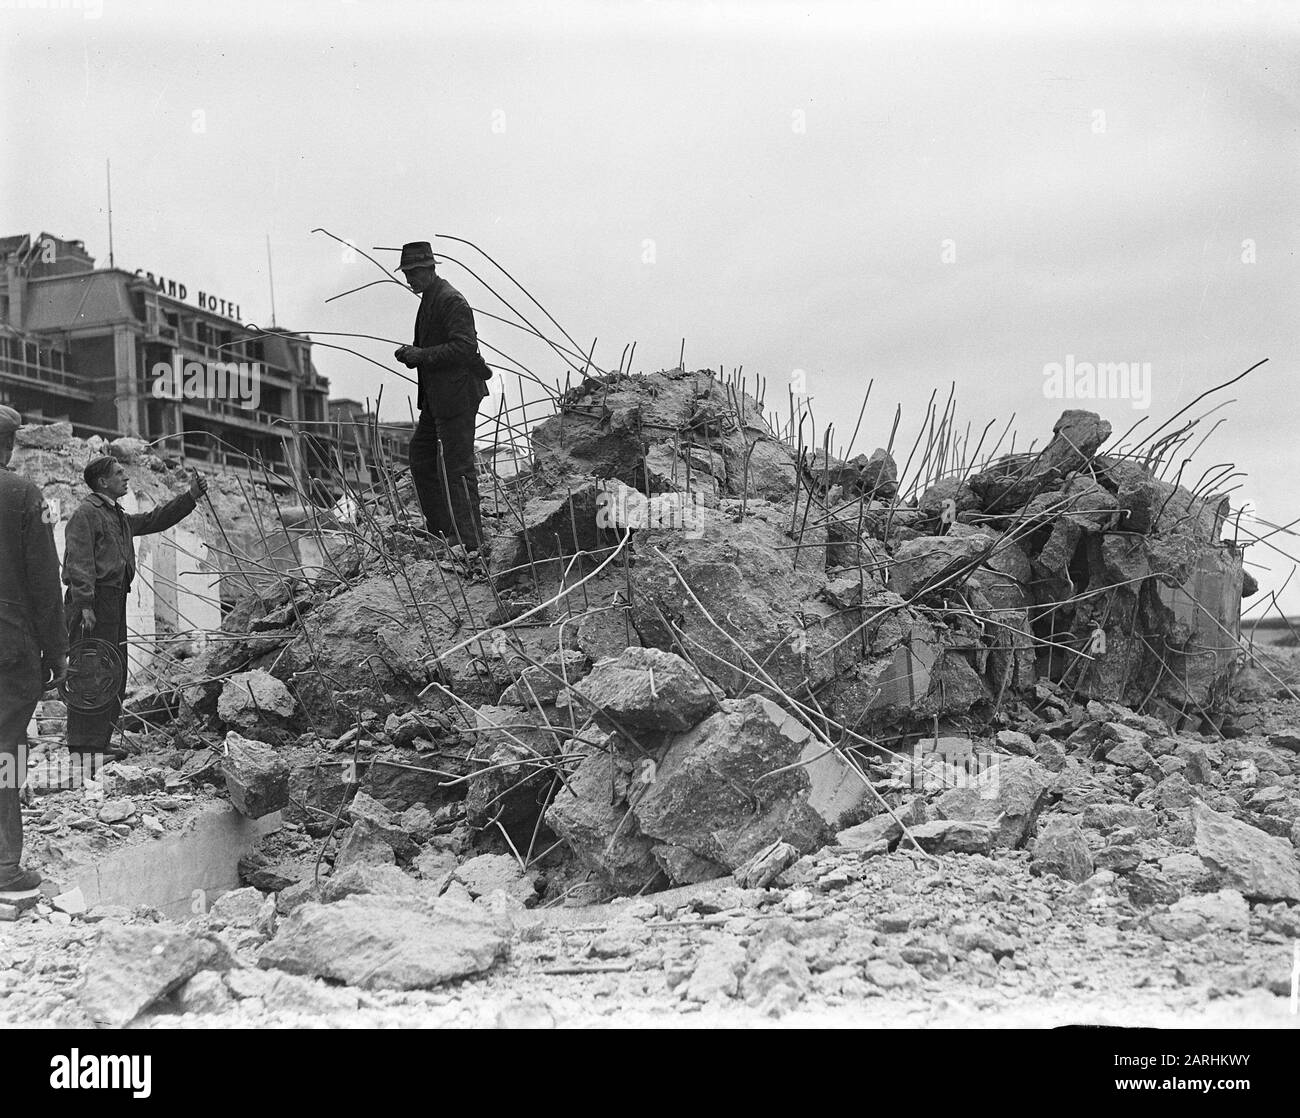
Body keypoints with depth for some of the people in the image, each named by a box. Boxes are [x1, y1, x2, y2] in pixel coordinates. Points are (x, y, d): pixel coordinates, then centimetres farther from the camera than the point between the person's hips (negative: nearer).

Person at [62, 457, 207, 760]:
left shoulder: (119, 516, 22)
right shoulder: (86, 513, -6)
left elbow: (155, 520, 31)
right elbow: (79, 562, -14)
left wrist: (191, 496, 24)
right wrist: (84, 605, -22)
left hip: (114, 603, 10)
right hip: (93, 602, -10)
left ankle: (99, 743, 17)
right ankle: (81, 748, -11)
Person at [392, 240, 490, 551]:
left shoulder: (451, 301, -15)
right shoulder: (429, 299, 17)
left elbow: (464, 347, -23)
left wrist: (421, 356, -21)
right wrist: (412, 354, 7)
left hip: (456, 396, -11)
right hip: (435, 397, 11)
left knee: (458, 468, -7)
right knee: (421, 458, 14)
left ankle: (471, 544, -1)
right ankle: (440, 529, 22)